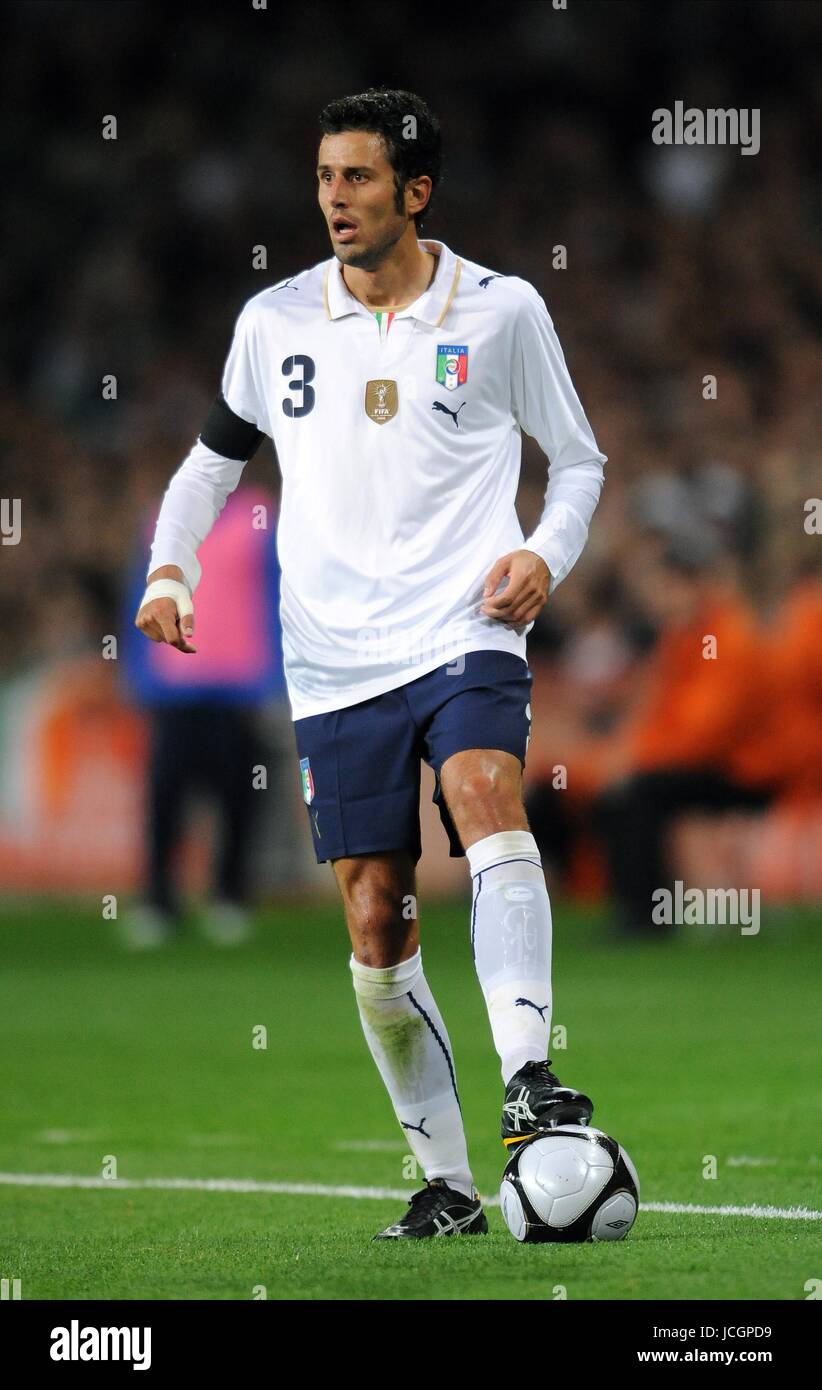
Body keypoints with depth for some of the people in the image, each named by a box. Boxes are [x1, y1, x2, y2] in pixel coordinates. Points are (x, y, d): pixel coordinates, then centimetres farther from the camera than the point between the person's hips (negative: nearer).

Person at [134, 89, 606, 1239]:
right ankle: (446, 1181, 11)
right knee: (376, 928, 1)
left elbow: (578, 456, 12)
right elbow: (215, 458, 21)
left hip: (465, 637, -3)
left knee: (488, 798, -32)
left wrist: (547, 552, -7)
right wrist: (170, 567, 5)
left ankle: (529, 1077, -41)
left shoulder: (501, 311, 2)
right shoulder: (276, 321, 8)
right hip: (336, 665, 3)